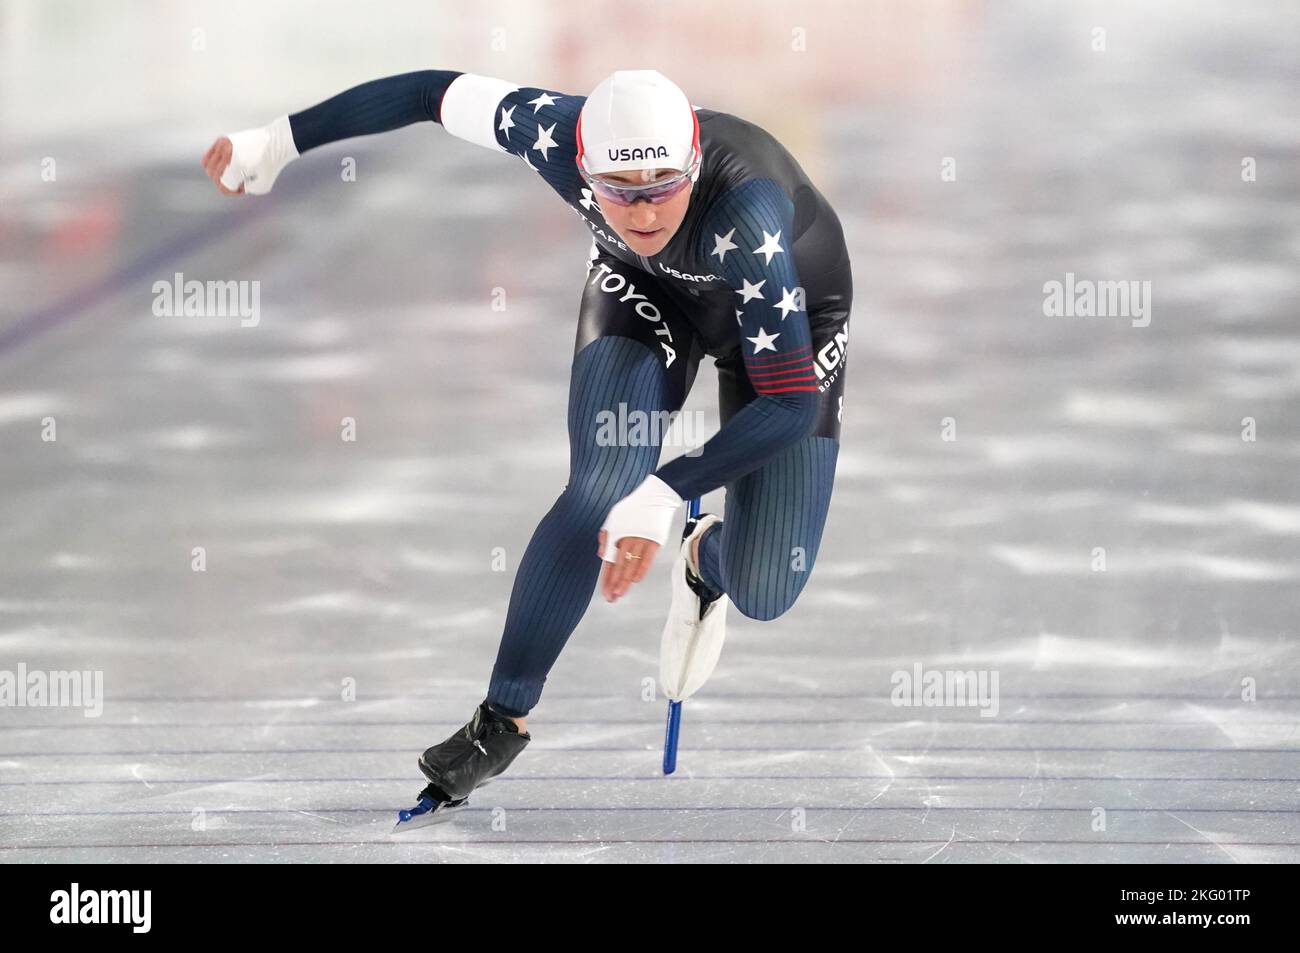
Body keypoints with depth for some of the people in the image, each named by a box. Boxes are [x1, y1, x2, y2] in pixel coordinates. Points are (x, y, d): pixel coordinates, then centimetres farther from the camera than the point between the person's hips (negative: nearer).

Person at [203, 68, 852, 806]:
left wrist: (666, 493, -53)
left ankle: (708, 557, 30)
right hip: (646, 293, 2)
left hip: (793, 317, -2)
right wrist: (281, 142, -9)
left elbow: (792, 403, -45)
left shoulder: (743, 213, -45)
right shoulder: (557, 135, -34)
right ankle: (504, 717, -1)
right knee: (598, 496, -20)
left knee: (764, 594, -8)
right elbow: (438, 93, -17)